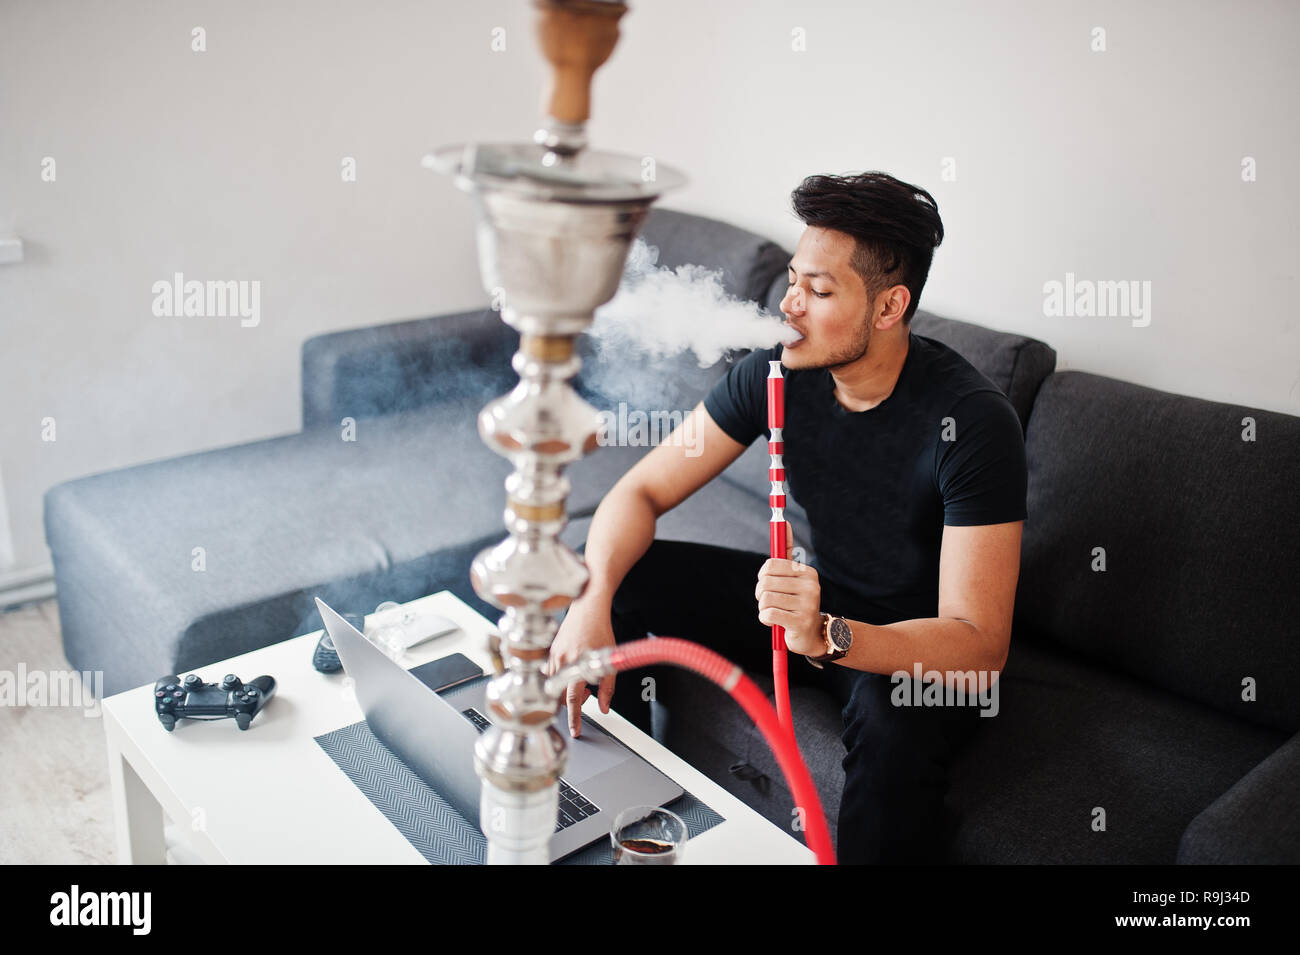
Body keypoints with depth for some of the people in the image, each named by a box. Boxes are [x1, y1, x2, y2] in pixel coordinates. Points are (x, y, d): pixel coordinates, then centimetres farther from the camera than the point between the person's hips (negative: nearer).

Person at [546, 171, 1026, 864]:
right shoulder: (777, 373, -13)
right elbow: (640, 492, -9)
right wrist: (592, 603, -29)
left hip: (920, 648, -5)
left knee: (897, 724, -41)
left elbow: (979, 650, -31)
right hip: (815, 601, 5)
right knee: (608, 575, -9)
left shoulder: (973, 421, -28)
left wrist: (826, 636, -48)